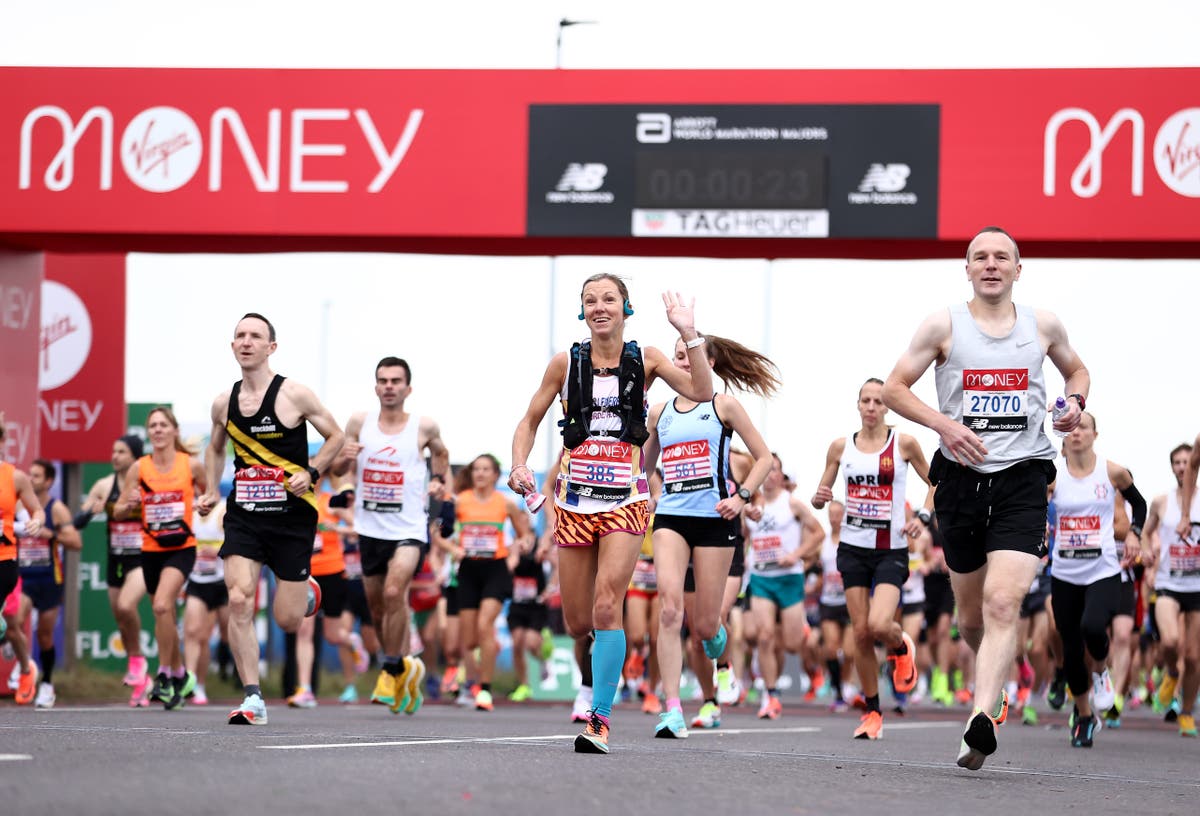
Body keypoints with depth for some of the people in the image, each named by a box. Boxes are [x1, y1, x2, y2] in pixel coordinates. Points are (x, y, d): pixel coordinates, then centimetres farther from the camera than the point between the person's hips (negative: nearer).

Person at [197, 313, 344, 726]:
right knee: (238, 601, -17)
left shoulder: (294, 395, -8)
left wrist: (311, 472, -13)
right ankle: (253, 699, -13)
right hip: (243, 515, 3)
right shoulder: (224, 403, 5)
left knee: (287, 620, 1)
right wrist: (212, 491, 9)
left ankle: (305, 590, 40)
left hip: (292, 515, -3)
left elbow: (335, 436, 2)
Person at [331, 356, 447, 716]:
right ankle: (407, 671, 30)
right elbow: (337, 470, 8)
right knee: (378, 611, 9)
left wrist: (439, 479, 2)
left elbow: (441, 453, 20)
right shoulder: (360, 423, 2)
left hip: (410, 528, -4)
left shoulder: (424, 427, -2)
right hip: (371, 529, 4)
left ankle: (392, 670, -12)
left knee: (394, 592, -25)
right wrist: (345, 457, -13)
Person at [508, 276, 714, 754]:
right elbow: (530, 420, 11)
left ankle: (599, 720, -17)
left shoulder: (645, 359, 3)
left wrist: (689, 334, -16)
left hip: (626, 500, -2)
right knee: (577, 623, 5)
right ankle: (594, 680, 38)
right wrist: (520, 466, -5)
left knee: (607, 606, -18)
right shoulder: (566, 363, 4)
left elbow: (702, 391, -9)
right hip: (574, 499, 2)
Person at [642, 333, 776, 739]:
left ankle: (710, 695, 35)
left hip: (715, 517, -2)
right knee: (669, 606, -20)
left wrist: (742, 496, -10)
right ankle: (672, 710, -23)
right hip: (670, 515, 2)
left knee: (705, 625, -2)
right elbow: (643, 465, 27)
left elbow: (764, 457, 4)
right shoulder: (660, 412, 13)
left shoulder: (723, 405, 4)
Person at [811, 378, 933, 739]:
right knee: (860, 632, 0)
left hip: (892, 550, -3)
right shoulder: (841, 446, 4)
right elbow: (821, 494, 11)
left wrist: (922, 516, -8)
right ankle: (873, 712, 12)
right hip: (853, 547, 3)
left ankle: (902, 647, 16)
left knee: (879, 625, -21)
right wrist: (819, 499, -12)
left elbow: (935, 483, 8)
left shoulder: (904, 444, -3)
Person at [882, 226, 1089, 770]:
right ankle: (990, 683, 42)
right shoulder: (944, 326, 2)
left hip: (1022, 479, -1)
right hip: (962, 476, 1)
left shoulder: (1043, 325, 8)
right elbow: (893, 389, 4)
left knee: (1002, 603, -19)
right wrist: (942, 422, -12)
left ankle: (982, 721, -28)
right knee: (971, 613, 11)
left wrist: (1075, 401, 3)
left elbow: (1076, 369, 26)